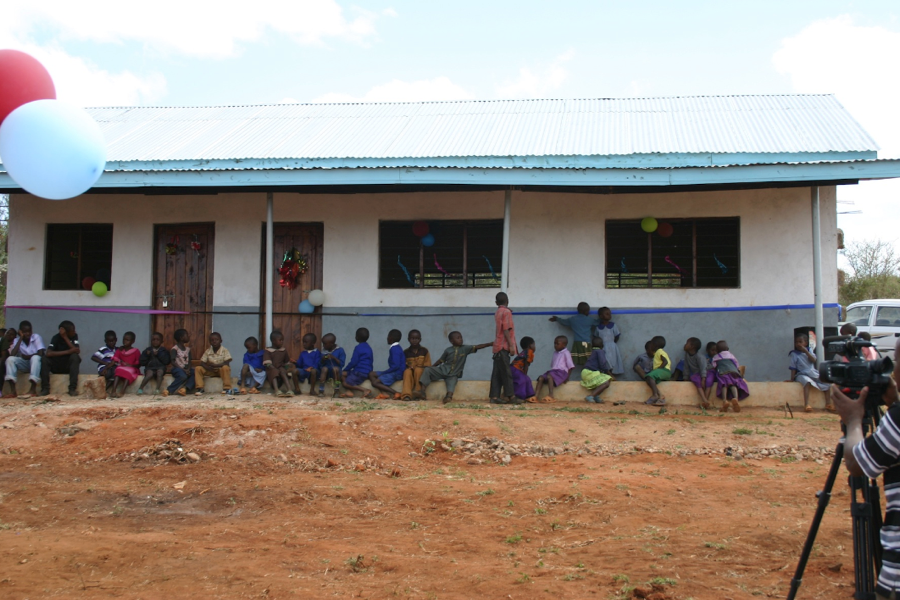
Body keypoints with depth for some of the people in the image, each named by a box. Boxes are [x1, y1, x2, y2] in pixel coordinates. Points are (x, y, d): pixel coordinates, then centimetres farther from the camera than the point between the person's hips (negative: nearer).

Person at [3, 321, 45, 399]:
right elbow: (12, 354, -18)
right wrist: (20, 338, -16)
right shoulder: (17, 340, 0)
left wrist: (27, 357, -13)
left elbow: (40, 354, -18)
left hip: (36, 363, -3)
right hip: (25, 364, 3)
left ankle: (33, 389, -42)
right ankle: (12, 391, -33)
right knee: (10, 359, -23)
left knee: (35, 357, -36)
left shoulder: (36, 337, -8)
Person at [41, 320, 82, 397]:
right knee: (45, 358, -25)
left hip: (69, 366, 0)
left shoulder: (74, 336, -8)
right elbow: (48, 353, -27)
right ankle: (45, 388, -20)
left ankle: (72, 388, -31)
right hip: (56, 367, 0)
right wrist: (67, 352, -29)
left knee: (74, 356, -30)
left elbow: (77, 351, -23)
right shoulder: (56, 338, -12)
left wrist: (65, 338, -24)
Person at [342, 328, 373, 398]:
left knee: (346, 383, -7)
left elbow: (353, 362, -15)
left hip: (359, 372, -9)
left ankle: (365, 390, -14)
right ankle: (349, 391, -6)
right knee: (343, 374, 15)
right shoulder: (369, 348, 15)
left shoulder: (358, 347, -12)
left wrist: (346, 370, 0)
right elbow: (371, 361, 20)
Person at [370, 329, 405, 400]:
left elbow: (396, 366, -24)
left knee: (375, 382, -17)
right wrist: (385, 372, 10)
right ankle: (384, 393, -10)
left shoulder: (394, 349, -17)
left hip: (397, 374, -11)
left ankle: (396, 394, -19)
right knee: (371, 374, 8)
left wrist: (384, 372, -14)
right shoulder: (396, 348, 15)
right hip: (394, 372, 11)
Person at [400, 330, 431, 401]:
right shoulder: (406, 352, 4)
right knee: (407, 371, -33)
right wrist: (409, 367, -13)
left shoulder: (424, 351, 0)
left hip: (421, 373, -1)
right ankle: (406, 394, -48)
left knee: (418, 370, -35)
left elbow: (428, 366, 0)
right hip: (410, 373, 1)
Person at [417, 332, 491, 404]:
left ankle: (448, 396, -59)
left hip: (453, 375, -1)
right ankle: (422, 392, -21)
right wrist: (432, 367, 9)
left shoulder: (465, 349, -3)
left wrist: (489, 344, -24)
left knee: (452, 381, -33)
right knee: (427, 370, -16)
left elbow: (477, 347, -13)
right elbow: (441, 360, 11)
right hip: (443, 370, 1)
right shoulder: (448, 350, 0)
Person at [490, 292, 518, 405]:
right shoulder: (506, 312, -7)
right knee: (506, 373, -8)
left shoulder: (497, 313, 16)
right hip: (504, 346, -8)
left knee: (497, 373, 5)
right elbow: (506, 330, -14)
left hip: (497, 347, 8)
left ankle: (494, 397, 2)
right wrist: (511, 345, -16)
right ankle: (510, 396, -8)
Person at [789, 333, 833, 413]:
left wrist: (806, 351, -10)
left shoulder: (809, 351, 14)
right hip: (802, 374, -6)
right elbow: (793, 368, -3)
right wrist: (792, 379, -10)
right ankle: (806, 404, -49)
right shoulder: (794, 354, 1)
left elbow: (813, 360, -3)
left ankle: (828, 403, -5)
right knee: (807, 381, -39)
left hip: (813, 373, 6)